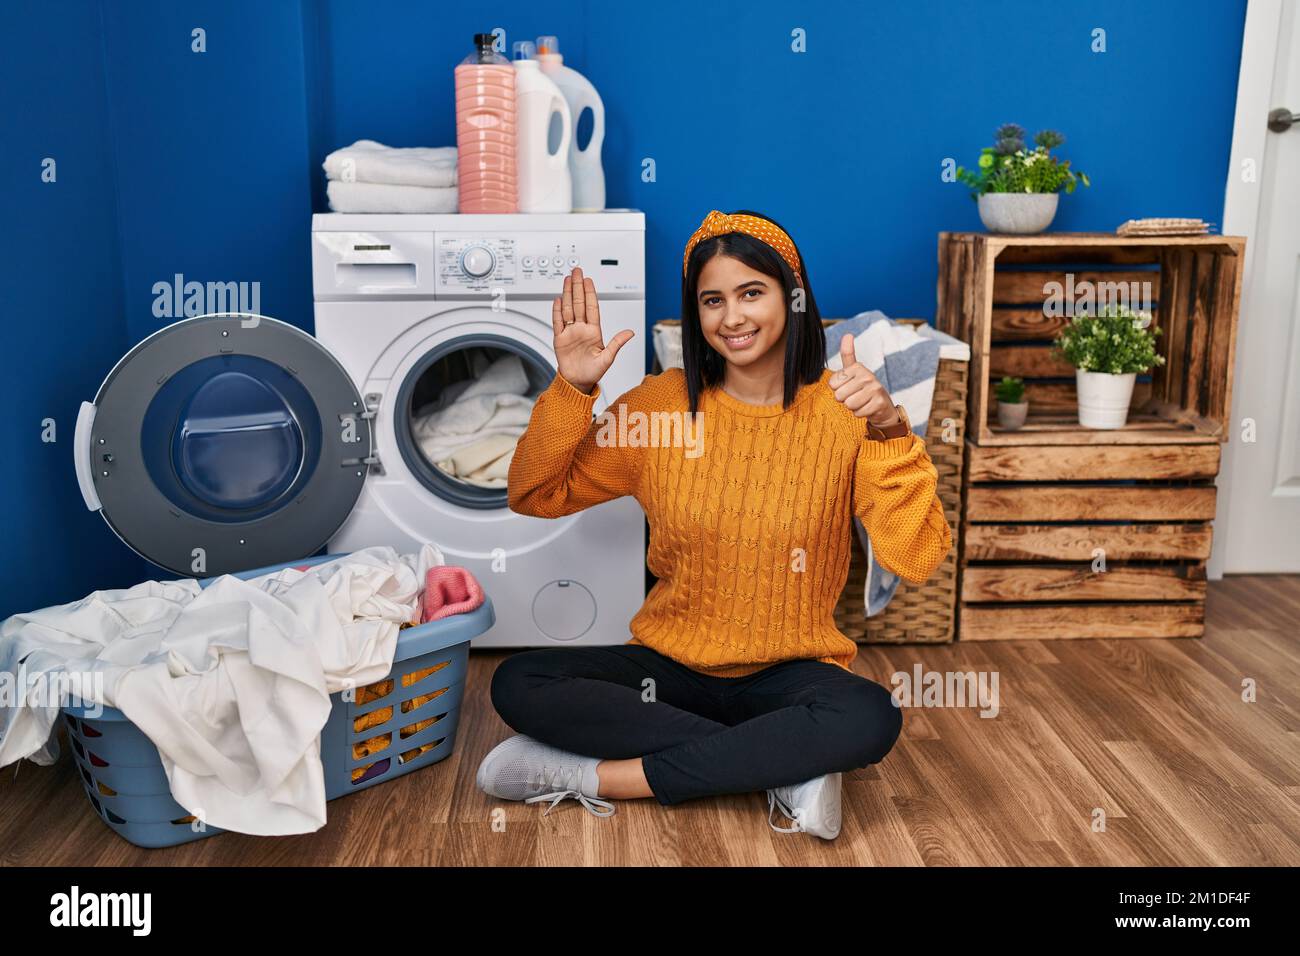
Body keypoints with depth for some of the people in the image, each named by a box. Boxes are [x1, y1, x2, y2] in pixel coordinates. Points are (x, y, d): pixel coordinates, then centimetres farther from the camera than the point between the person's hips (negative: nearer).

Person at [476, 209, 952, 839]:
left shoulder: (842, 409, -6)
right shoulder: (662, 402, 0)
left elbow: (917, 560, -15)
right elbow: (535, 495, 1)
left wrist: (890, 431, -28)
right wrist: (571, 390, -14)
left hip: (789, 671, -2)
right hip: (670, 664, 2)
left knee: (870, 719, -34)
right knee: (517, 685, -21)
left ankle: (598, 776, -22)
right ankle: (781, 764, -18)